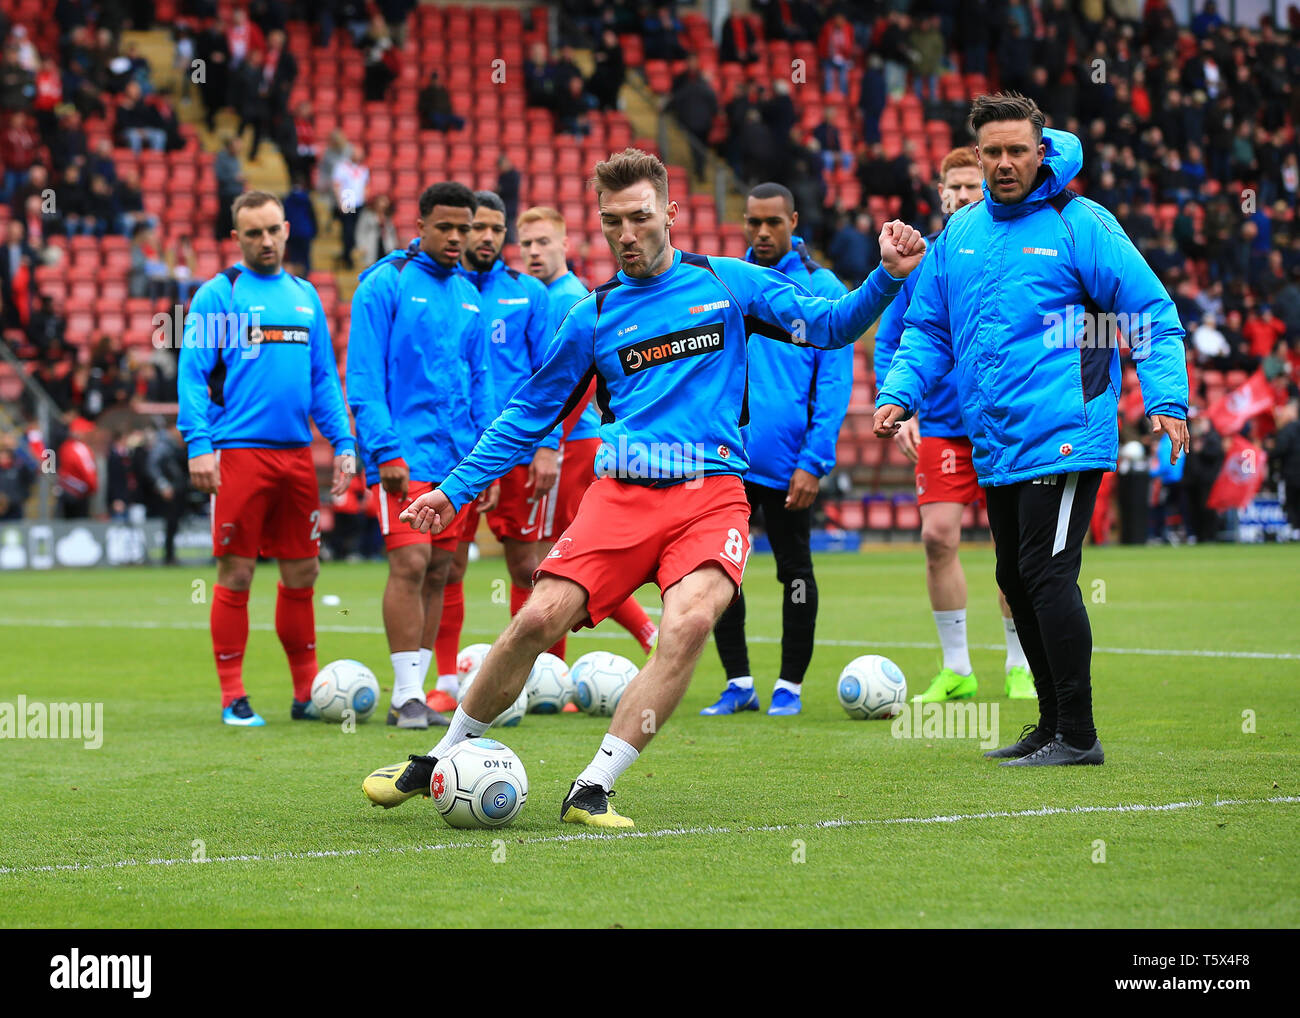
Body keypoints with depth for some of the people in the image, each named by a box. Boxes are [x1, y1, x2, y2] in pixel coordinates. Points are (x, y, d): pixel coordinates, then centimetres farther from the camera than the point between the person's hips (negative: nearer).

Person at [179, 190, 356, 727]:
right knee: (235, 574, -2)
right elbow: (193, 373, -5)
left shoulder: (305, 295, 15)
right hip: (239, 453, -5)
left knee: (301, 572, 8)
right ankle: (233, 697, 3)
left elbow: (324, 377, 18)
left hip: (296, 453, 5)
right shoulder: (218, 294, -1)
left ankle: (307, 692, 17)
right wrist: (199, 444, -15)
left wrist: (343, 442, 9)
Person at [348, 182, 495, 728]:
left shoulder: (467, 295, 15)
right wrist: (385, 451, -15)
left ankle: (414, 692, 10)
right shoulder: (386, 284, -4)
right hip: (405, 452, -6)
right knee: (409, 564, -13)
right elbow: (364, 376, -8)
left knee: (438, 572, 5)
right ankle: (406, 696, -9)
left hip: (456, 455, 6)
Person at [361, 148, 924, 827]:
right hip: (620, 492, 1)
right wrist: (454, 489, 10)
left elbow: (830, 325, 11)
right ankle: (443, 759, 8)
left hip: (712, 493, -1)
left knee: (689, 622, -28)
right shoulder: (593, 316, 13)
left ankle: (592, 790, -22)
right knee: (539, 619, -14)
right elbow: (527, 416, 18)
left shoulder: (727, 282, 12)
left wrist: (888, 277, -7)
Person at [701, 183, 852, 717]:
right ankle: (739, 683, 14)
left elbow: (834, 383, -7)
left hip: (786, 464, -3)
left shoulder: (822, 290, -4)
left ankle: (790, 686, 15)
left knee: (794, 571, 5)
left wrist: (814, 462, -12)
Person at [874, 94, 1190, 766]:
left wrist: (1166, 399, -16)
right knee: (1017, 582, 12)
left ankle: (1077, 736, -6)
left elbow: (1152, 314, -5)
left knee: (1046, 574, -12)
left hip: (1063, 440, -7)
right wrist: (898, 393, 3)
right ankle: (1054, 723, 23)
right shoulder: (959, 232, 13)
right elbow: (928, 328, 19)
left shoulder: (1079, 225, -4)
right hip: (994, 449, 7)